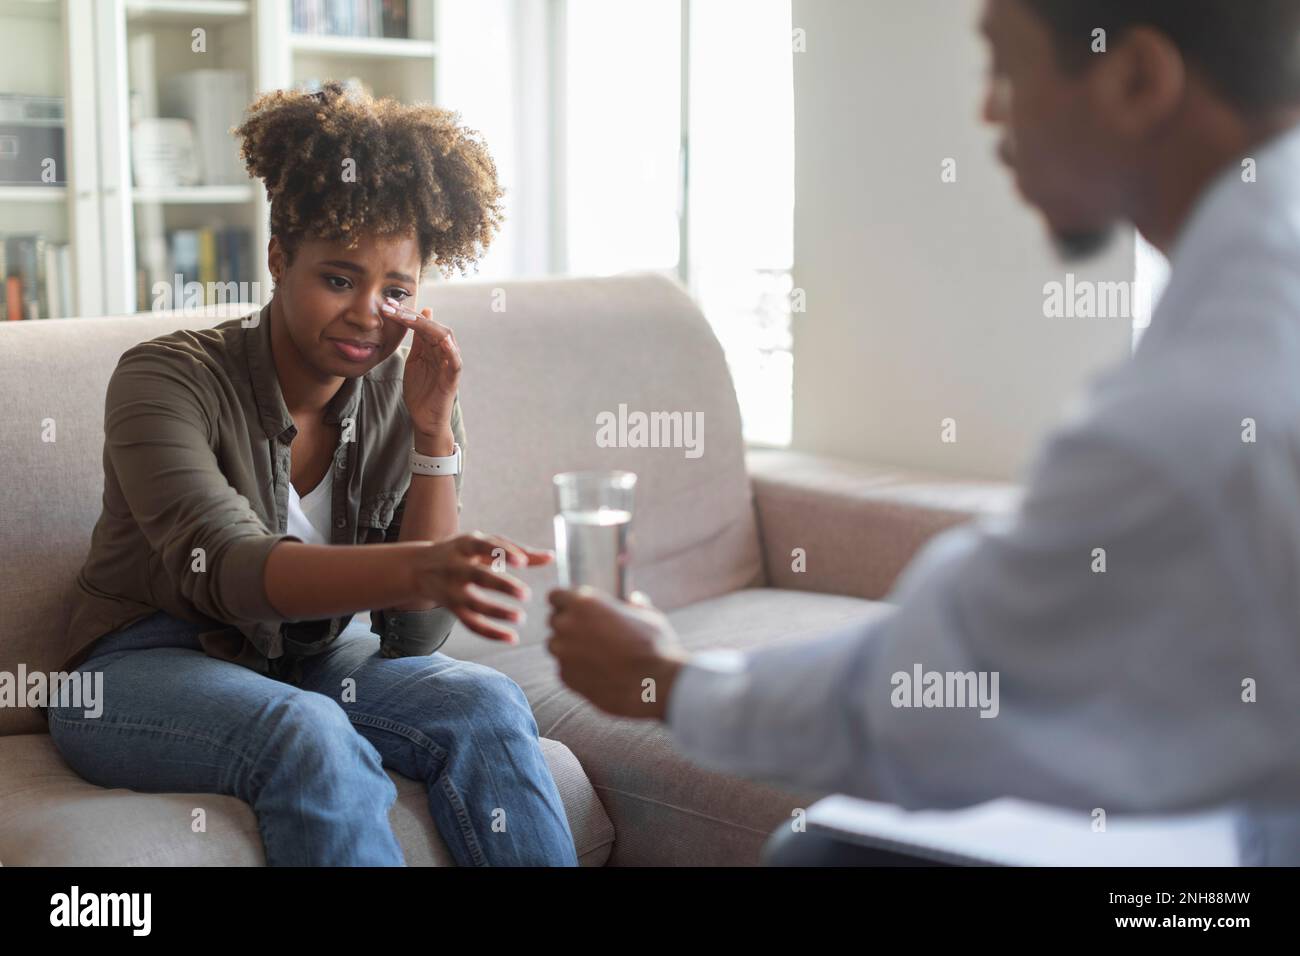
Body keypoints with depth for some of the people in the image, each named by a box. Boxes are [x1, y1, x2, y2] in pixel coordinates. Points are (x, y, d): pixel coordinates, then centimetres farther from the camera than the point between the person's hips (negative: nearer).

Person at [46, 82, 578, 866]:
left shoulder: (405, 399, -6)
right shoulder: (165, 380, -17)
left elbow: (412, 636, -12)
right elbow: (228, 572, -35)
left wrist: (434, 434, -21)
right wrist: (419, 569, -52)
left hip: (309, 664, 4)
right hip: (146, 665, -4)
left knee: (488, 707, -23)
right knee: (310, 736, -34)